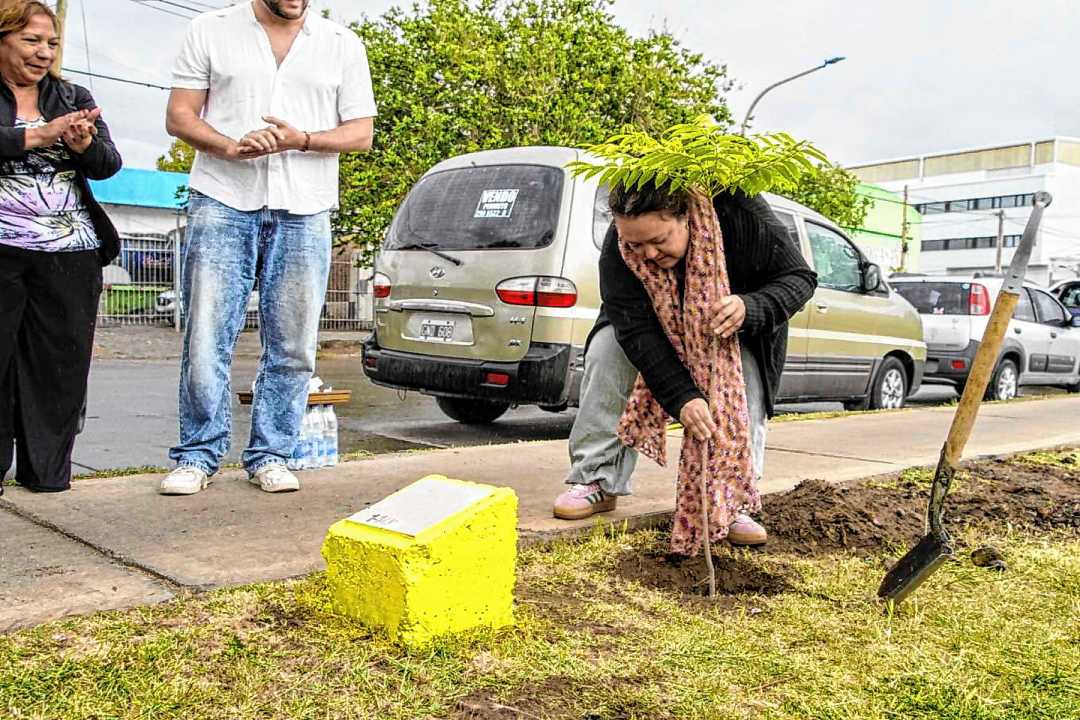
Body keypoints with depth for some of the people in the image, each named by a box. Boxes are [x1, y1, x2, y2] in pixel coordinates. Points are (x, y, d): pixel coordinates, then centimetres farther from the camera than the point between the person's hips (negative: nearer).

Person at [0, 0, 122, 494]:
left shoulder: (74, 98, 15)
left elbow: (108, 165, 4)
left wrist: (85, 145, -16)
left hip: (71, 254, 3)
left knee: (60, 362, 2)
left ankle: (47, 471, 11)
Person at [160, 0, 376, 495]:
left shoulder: (343, 45, 11)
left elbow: (361, 133, 7)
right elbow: (179, 116, 5)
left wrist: (300, 140, -11)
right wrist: (232, 146, -14)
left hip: (303, 212, 1)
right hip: (222, 203, -1)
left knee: (292, 347, 2)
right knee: (206, 338, -3)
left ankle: (270, 454, 14)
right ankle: (198, 454, 9)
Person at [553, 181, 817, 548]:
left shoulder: (741, 214, -38)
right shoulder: (618, 251, -35)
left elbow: (800, 277, -28)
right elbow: (637, 332, -38)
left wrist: (750, 308, -49)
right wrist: (683, 398, -48)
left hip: (737, 325, -1)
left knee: (747, 380, -24)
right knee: (606, 350, -19)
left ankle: (735, 502, -10)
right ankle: (597, 481, -10)